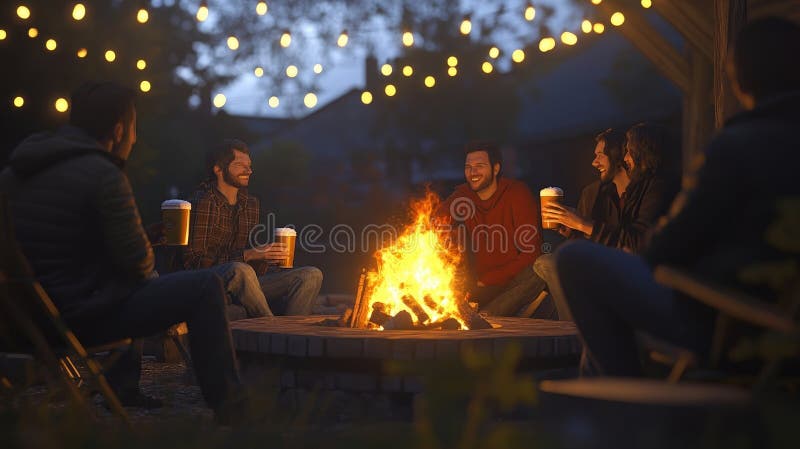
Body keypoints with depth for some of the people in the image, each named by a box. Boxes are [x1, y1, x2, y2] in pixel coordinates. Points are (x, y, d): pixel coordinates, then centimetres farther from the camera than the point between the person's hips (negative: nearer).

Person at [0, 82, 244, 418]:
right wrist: (146, 264, 9)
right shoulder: (103, 175, -16)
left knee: (128, 285, 36)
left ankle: (123, 388, 37)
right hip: (79, 320, -9)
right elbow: (139, 263, -15)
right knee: (205, 287, -4)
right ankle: (228, 403, 3)